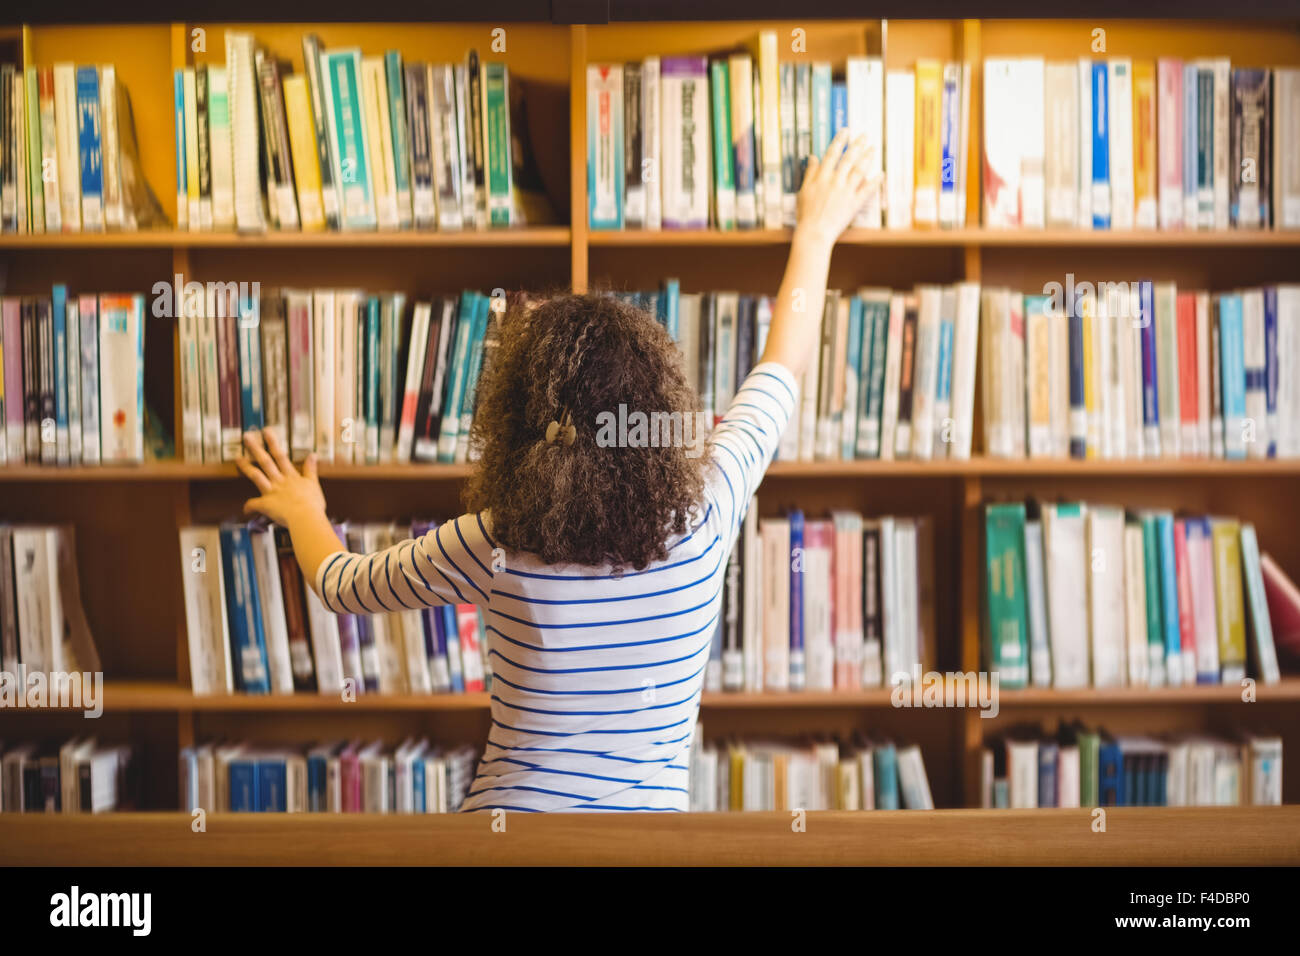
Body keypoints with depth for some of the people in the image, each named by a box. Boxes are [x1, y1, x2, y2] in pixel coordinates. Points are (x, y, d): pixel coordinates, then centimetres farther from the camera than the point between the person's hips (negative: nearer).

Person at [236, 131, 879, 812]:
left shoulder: (493, 545, -14)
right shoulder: (704, 516, -11)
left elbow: (341, 584, 6)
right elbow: (782, 371, 6)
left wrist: (300, 509, 27)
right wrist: (816, 233, 20)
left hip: (506, 812, 0)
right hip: (650, 811, 0)